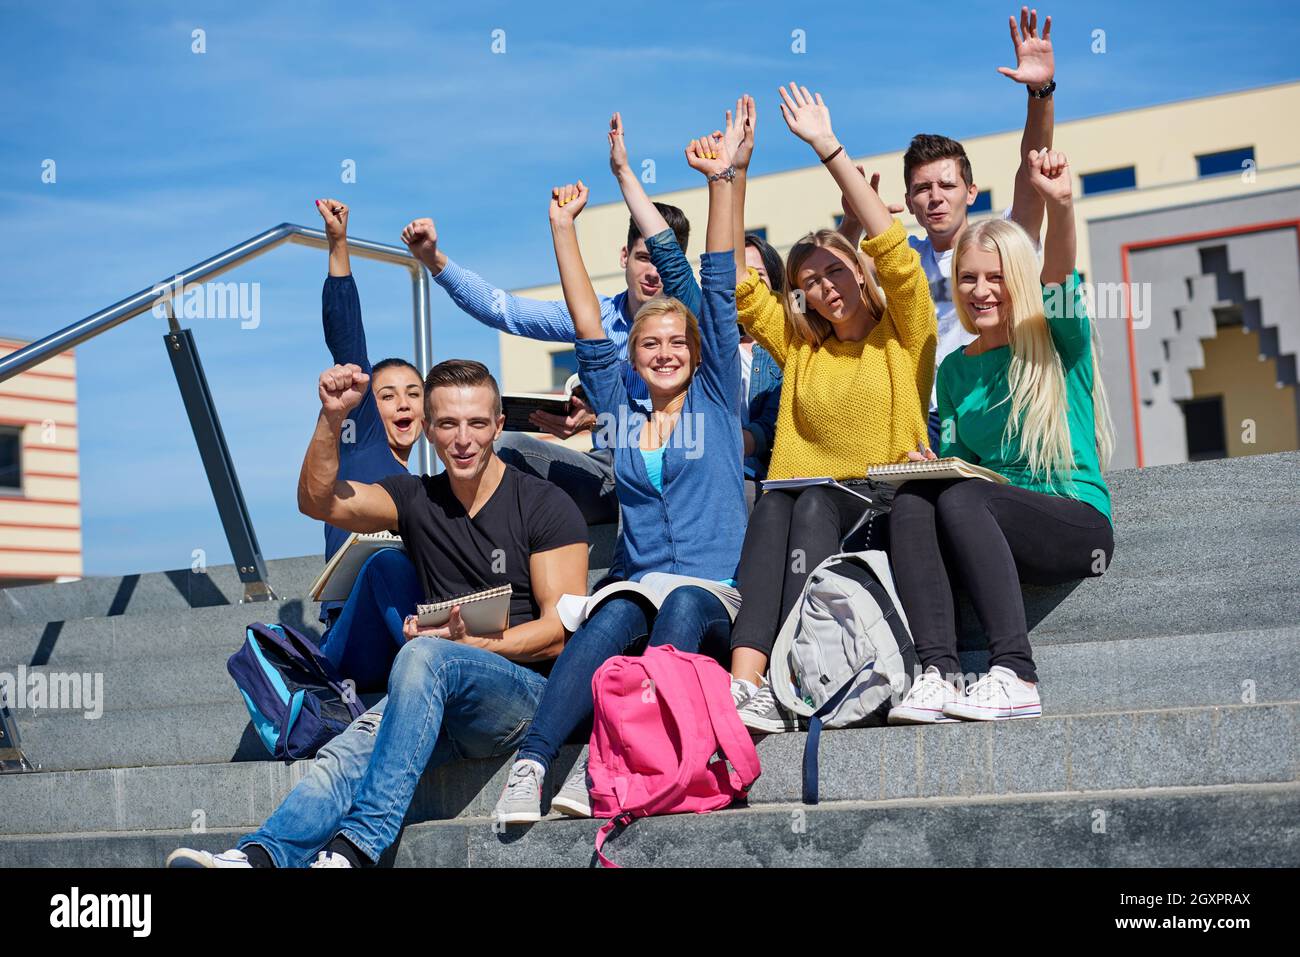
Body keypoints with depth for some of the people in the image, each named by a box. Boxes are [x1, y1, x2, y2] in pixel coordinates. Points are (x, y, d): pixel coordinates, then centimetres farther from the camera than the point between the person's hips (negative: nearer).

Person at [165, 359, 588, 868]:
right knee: (346, 757, -27)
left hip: (527, 692, -4)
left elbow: (561, 629, -5)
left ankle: (355, 844, -46)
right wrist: (332, 418, -12)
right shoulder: (417, 498, 16)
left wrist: (471, 644, -19)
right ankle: (258, 855, -52)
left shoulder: (545, 506, 2)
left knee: (424, 655, -36)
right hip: (441, 704, 4)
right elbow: (318, 501, 2)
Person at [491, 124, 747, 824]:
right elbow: (589, 332, 16)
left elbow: (721, 294, 9)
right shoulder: (621, 417, 21)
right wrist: (563, 228, 13)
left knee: (681, 609, -37)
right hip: (638, 583, 2)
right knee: (612, 621, -34)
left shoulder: (716, 403, 14)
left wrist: (721, 181, 5)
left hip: (711, 594, -1)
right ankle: (529, 765, -51)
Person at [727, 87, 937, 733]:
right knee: (774, 504, -31)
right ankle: (743, 683, -49)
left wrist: (829, 148, -6)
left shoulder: (904, 335, 10)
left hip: (888, 511, -3)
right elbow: (736, 280, 16)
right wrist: (732, 178, 9)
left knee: (814, 505, -34)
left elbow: (892, 249, -4)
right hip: (808, 506, 3)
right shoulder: (800, 350, 22)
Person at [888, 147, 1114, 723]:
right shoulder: (954, 369, 18)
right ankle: (937, 674, -40)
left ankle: (1015, 676, -38)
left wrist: (1059, 206, -37)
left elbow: (1058, 281, -18)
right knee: (911, 501, -27)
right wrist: (931, 464, -3)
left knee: (961, 499, -33)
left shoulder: (1058, 342, 4)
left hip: (1079, 524, -4)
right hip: (992, 527, 4)